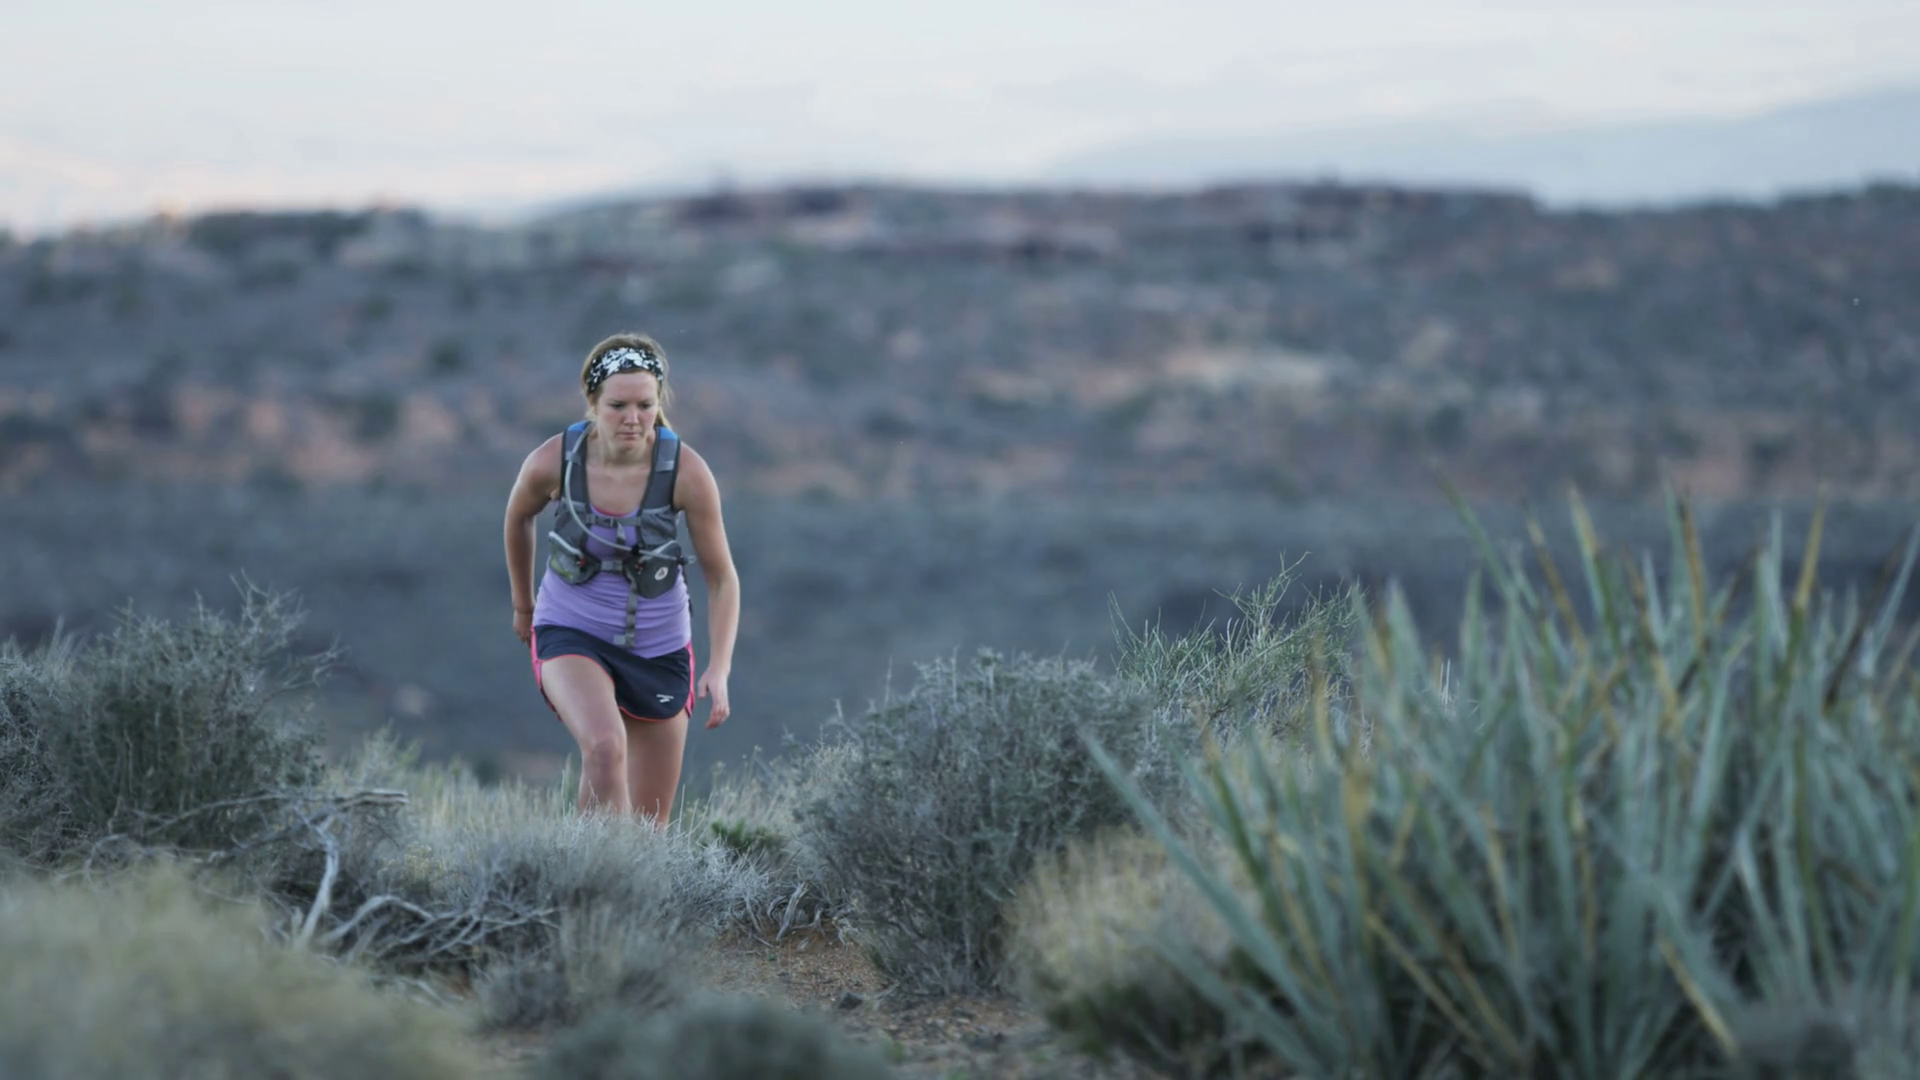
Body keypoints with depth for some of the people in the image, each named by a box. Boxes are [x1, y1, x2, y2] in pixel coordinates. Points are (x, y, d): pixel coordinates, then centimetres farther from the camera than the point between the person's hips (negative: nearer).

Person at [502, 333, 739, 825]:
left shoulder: (687, 472, -19)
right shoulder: (553, 462, -18)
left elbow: (721, 577, -9)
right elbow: (519, 517, 6)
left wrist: (719, 670, -21)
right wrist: (522, 604, 19)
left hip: (659, 648, 1)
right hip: (572, 633, -1)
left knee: (651, 824, 8)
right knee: (605, 747, -33)